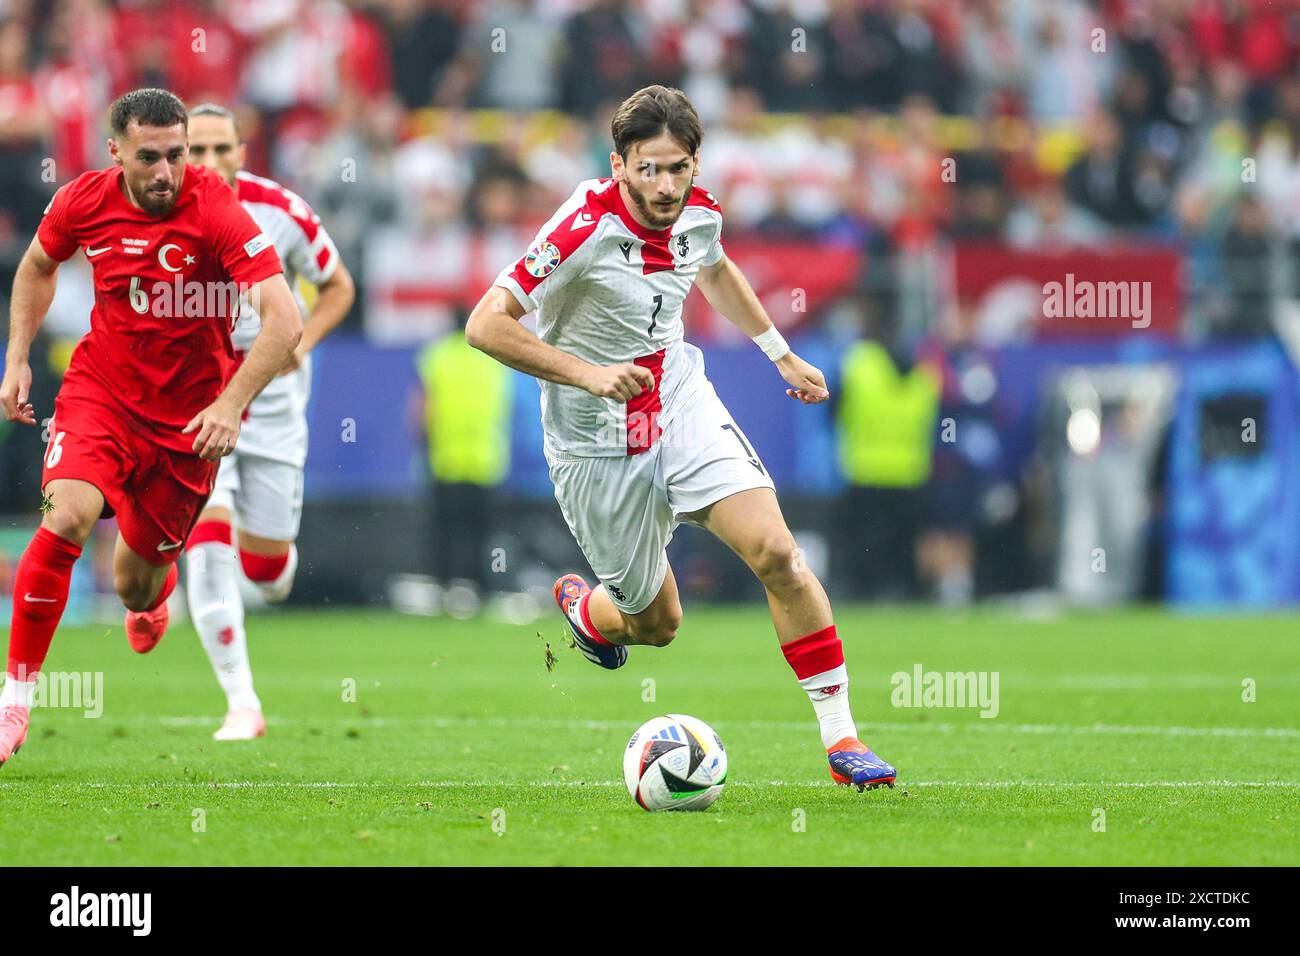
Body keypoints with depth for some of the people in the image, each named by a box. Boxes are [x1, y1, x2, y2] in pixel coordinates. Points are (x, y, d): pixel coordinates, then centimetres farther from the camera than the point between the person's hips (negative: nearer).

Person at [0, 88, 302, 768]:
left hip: (187, 412, -1)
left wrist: (230, 404, -36)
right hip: (101, 386, 1)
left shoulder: (217, 211, -22)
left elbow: (284, 321, -27)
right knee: (67, 516, -26)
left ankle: (155, 591, 50)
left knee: (134, 585, 8)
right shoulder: (84, 201, -10)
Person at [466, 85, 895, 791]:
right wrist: (586, 374, -34)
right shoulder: (586, 229, -25)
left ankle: (840, 737, -11)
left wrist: (781, 353, 26)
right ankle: (580, 607, 46)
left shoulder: (699, 214, -5)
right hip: (598, 444, -4)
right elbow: (485, 325, -26)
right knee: (656, 622, 8)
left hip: (682, 403, 4)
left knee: (775, 552, -18)